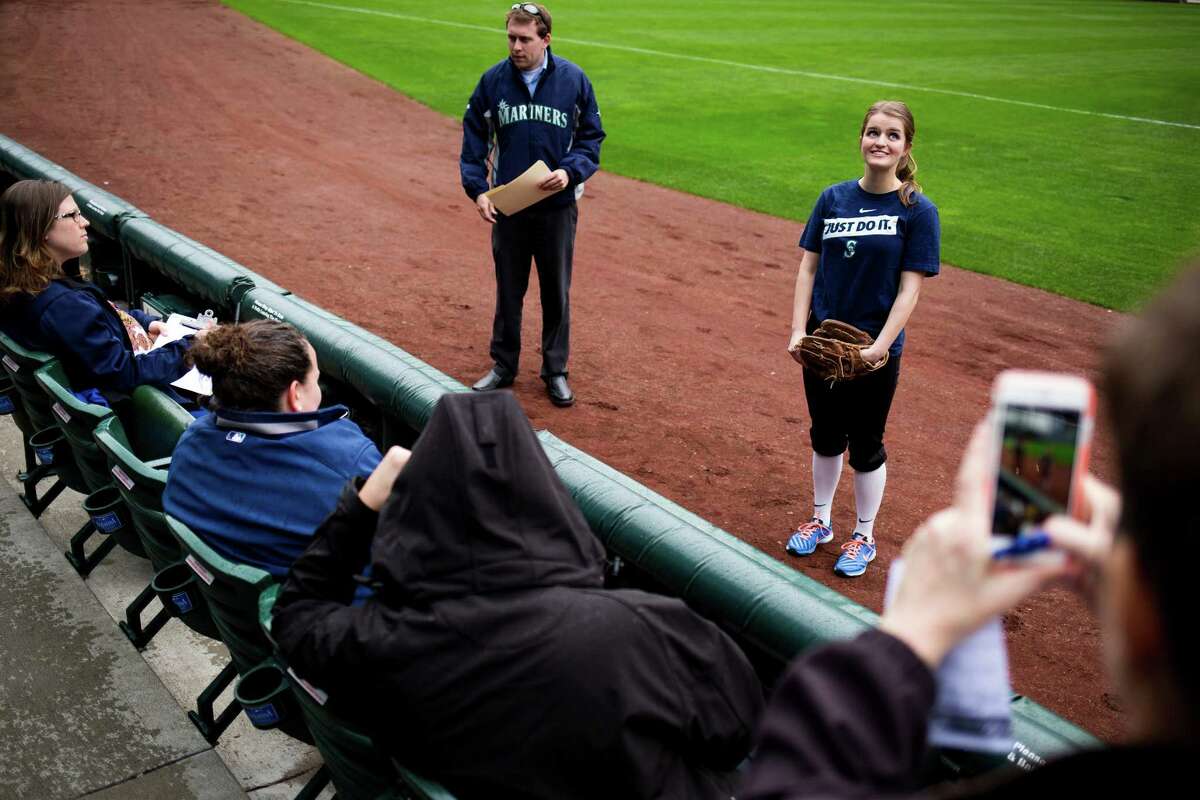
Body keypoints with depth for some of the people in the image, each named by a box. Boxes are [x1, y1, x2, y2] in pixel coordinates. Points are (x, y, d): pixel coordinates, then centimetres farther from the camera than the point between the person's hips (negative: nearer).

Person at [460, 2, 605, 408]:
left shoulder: (573, 80, -5)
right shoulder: (493, 81, -3)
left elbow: (592, 138, 1)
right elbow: (474, 139, 3)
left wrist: (570, 172, -17)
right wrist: (477, 189, -9)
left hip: (558, 207, -1)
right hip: (508, 207, 1)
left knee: (556, 293, 10)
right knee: (508, 291, 12)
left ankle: (555, 370, 23)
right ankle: (503, 366, 26)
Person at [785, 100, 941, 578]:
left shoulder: (918, 210, -8)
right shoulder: (834, 198, 2)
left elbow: (910, 288, -12)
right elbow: (808, 267, 3)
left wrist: (880, 346, -21)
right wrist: (798, 330, -7)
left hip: (876, 349, -3)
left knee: (866, 445, 9)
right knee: (825, 436, 17)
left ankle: (864, 538, 28)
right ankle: (820, 521, 38)